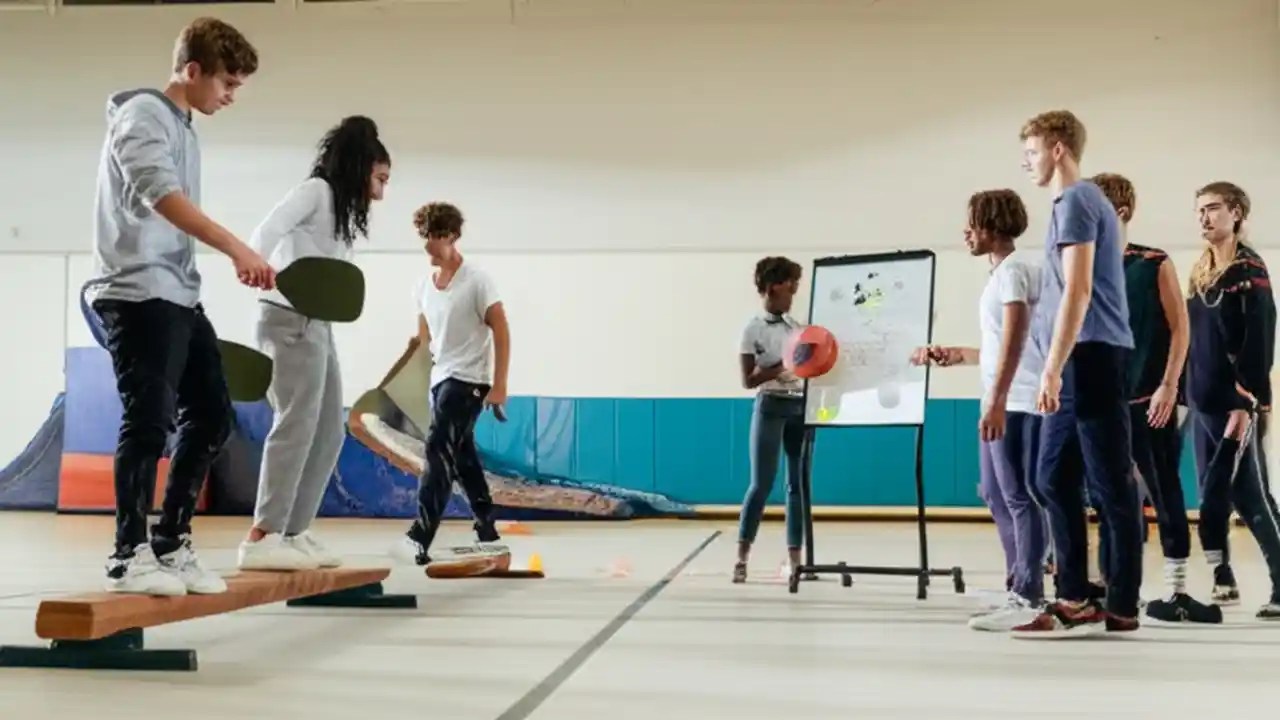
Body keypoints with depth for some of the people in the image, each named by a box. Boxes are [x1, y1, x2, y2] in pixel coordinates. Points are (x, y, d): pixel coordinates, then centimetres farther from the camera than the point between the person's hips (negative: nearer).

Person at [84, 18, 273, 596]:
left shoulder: (184, 131, 22)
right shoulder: (143, 114, -6)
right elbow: (160, 194, -23)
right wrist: (238, 249, -33)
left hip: (180, 298, 9)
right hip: (138, 294, -9)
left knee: (211, 418, 6)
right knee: (150, 419, -11)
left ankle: (171, 545, 14)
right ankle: (130, 554, -2)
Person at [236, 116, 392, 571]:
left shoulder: (345, 210, 24)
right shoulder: (317, 190, -2)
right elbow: (266, 232, -15)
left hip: (317, 325, 10)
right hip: (290, 320, -10)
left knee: (329, 432, 8)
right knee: (296, 424, -16)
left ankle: (294, 534, 10)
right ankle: (261, 539, -18)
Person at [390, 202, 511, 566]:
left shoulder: (476, 280, -11)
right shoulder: (424, 286, 8)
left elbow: (501, 331, -11)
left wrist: (499, 385, -15)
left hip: (469, 380, -7)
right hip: (441, 379, 7)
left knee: (438, 449, -17)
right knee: (461, 457, 10)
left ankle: (420, 538, -21)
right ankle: (487, 532, 20)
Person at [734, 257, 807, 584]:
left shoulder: (797, 324, 10)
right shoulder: (754, 329, -5)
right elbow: (748, 380, -9)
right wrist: (782, 367, -18)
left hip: (801, 406, 5)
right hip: (771, 407, -5)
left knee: (799, 483, 4)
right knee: (762, 483, -7)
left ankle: (794, 557, 9)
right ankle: (742, 557, 0)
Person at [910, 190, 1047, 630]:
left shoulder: (1014, 268, -9)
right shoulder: (1002, 272, 20)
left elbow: (1015, 338, -19)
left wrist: (996, 402, -25)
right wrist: (956, 356, 28)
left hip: (1016, 404, -10)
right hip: (1004, 404, 10)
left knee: (1020, 498, -8)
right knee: (997, 495, 15)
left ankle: (1028, 598, -4)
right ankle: (1020, 587, 23)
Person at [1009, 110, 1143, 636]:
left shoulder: (1075, 201, -9)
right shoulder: (1083, 201, 20)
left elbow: (1078, 291, -18)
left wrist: (1053, 368, -20)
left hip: (1090, 356, -10)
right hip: (1083, 360, 10)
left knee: (1110, 485, -4)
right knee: (1055, 480, 10)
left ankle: (1121, 607, 1)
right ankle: (1075, 601, 12)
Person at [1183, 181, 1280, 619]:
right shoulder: (1199, 273, 14)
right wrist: (1187, 394, 14)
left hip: (1234, 403, -7)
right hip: (1203, 402, 7)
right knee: (1211, 495, 9)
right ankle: (1222, 582, 18)